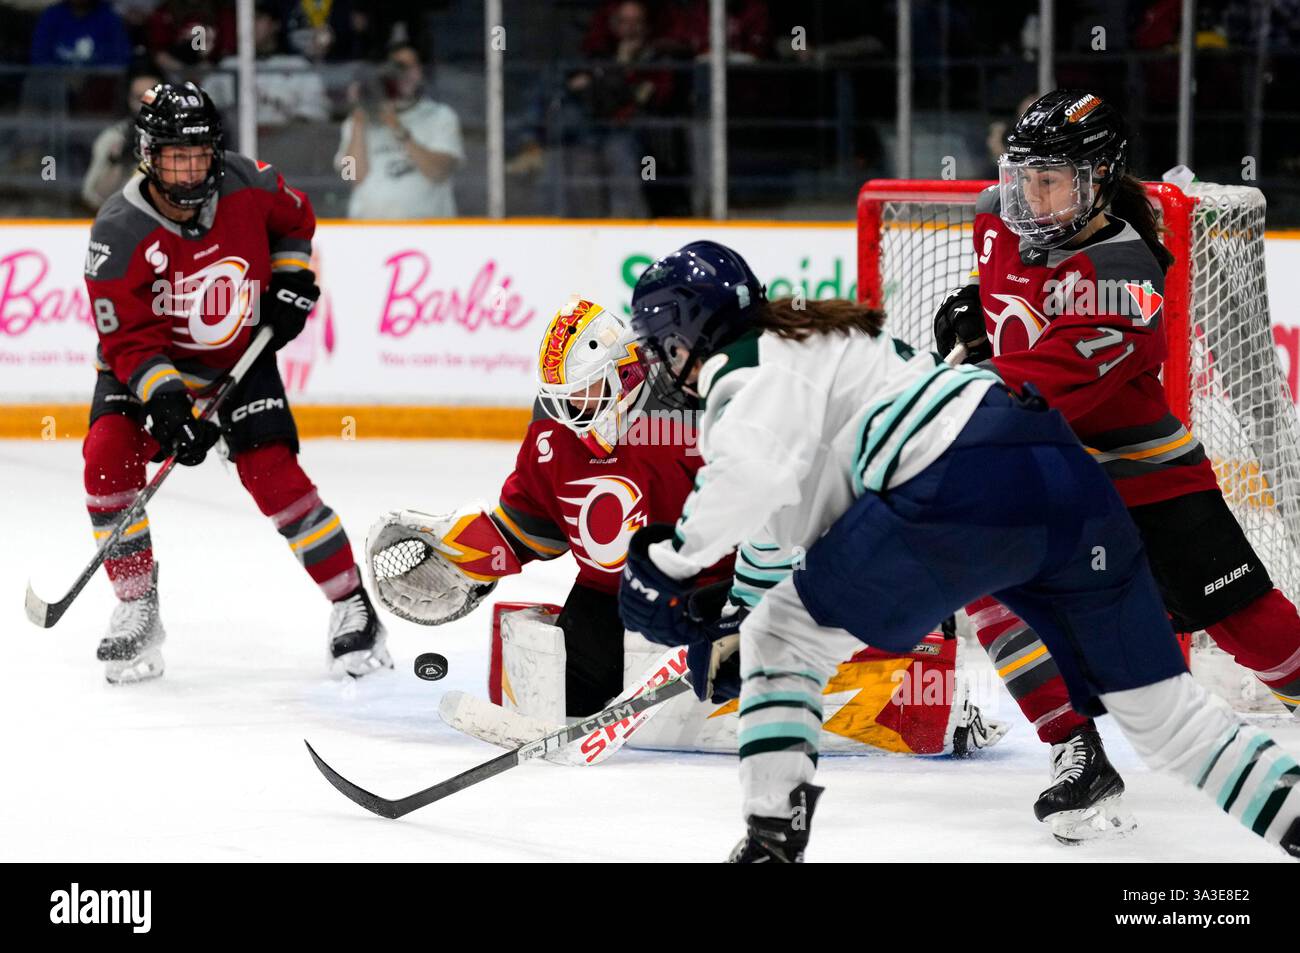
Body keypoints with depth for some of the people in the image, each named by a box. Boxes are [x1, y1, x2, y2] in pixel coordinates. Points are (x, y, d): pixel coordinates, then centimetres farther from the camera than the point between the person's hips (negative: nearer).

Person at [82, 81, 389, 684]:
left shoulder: (248, 186, -17)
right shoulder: (119, 232, -25)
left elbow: (295, 218, 9)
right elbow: (128, 340, -23)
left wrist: (291, 282, -3)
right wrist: (167, 404, -35)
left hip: (241, 357, 1)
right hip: (150, 363, 0)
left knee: (272, 472, -15)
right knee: (109, 457, -21)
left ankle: (353, 606, -3)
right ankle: (136, 612, -5)